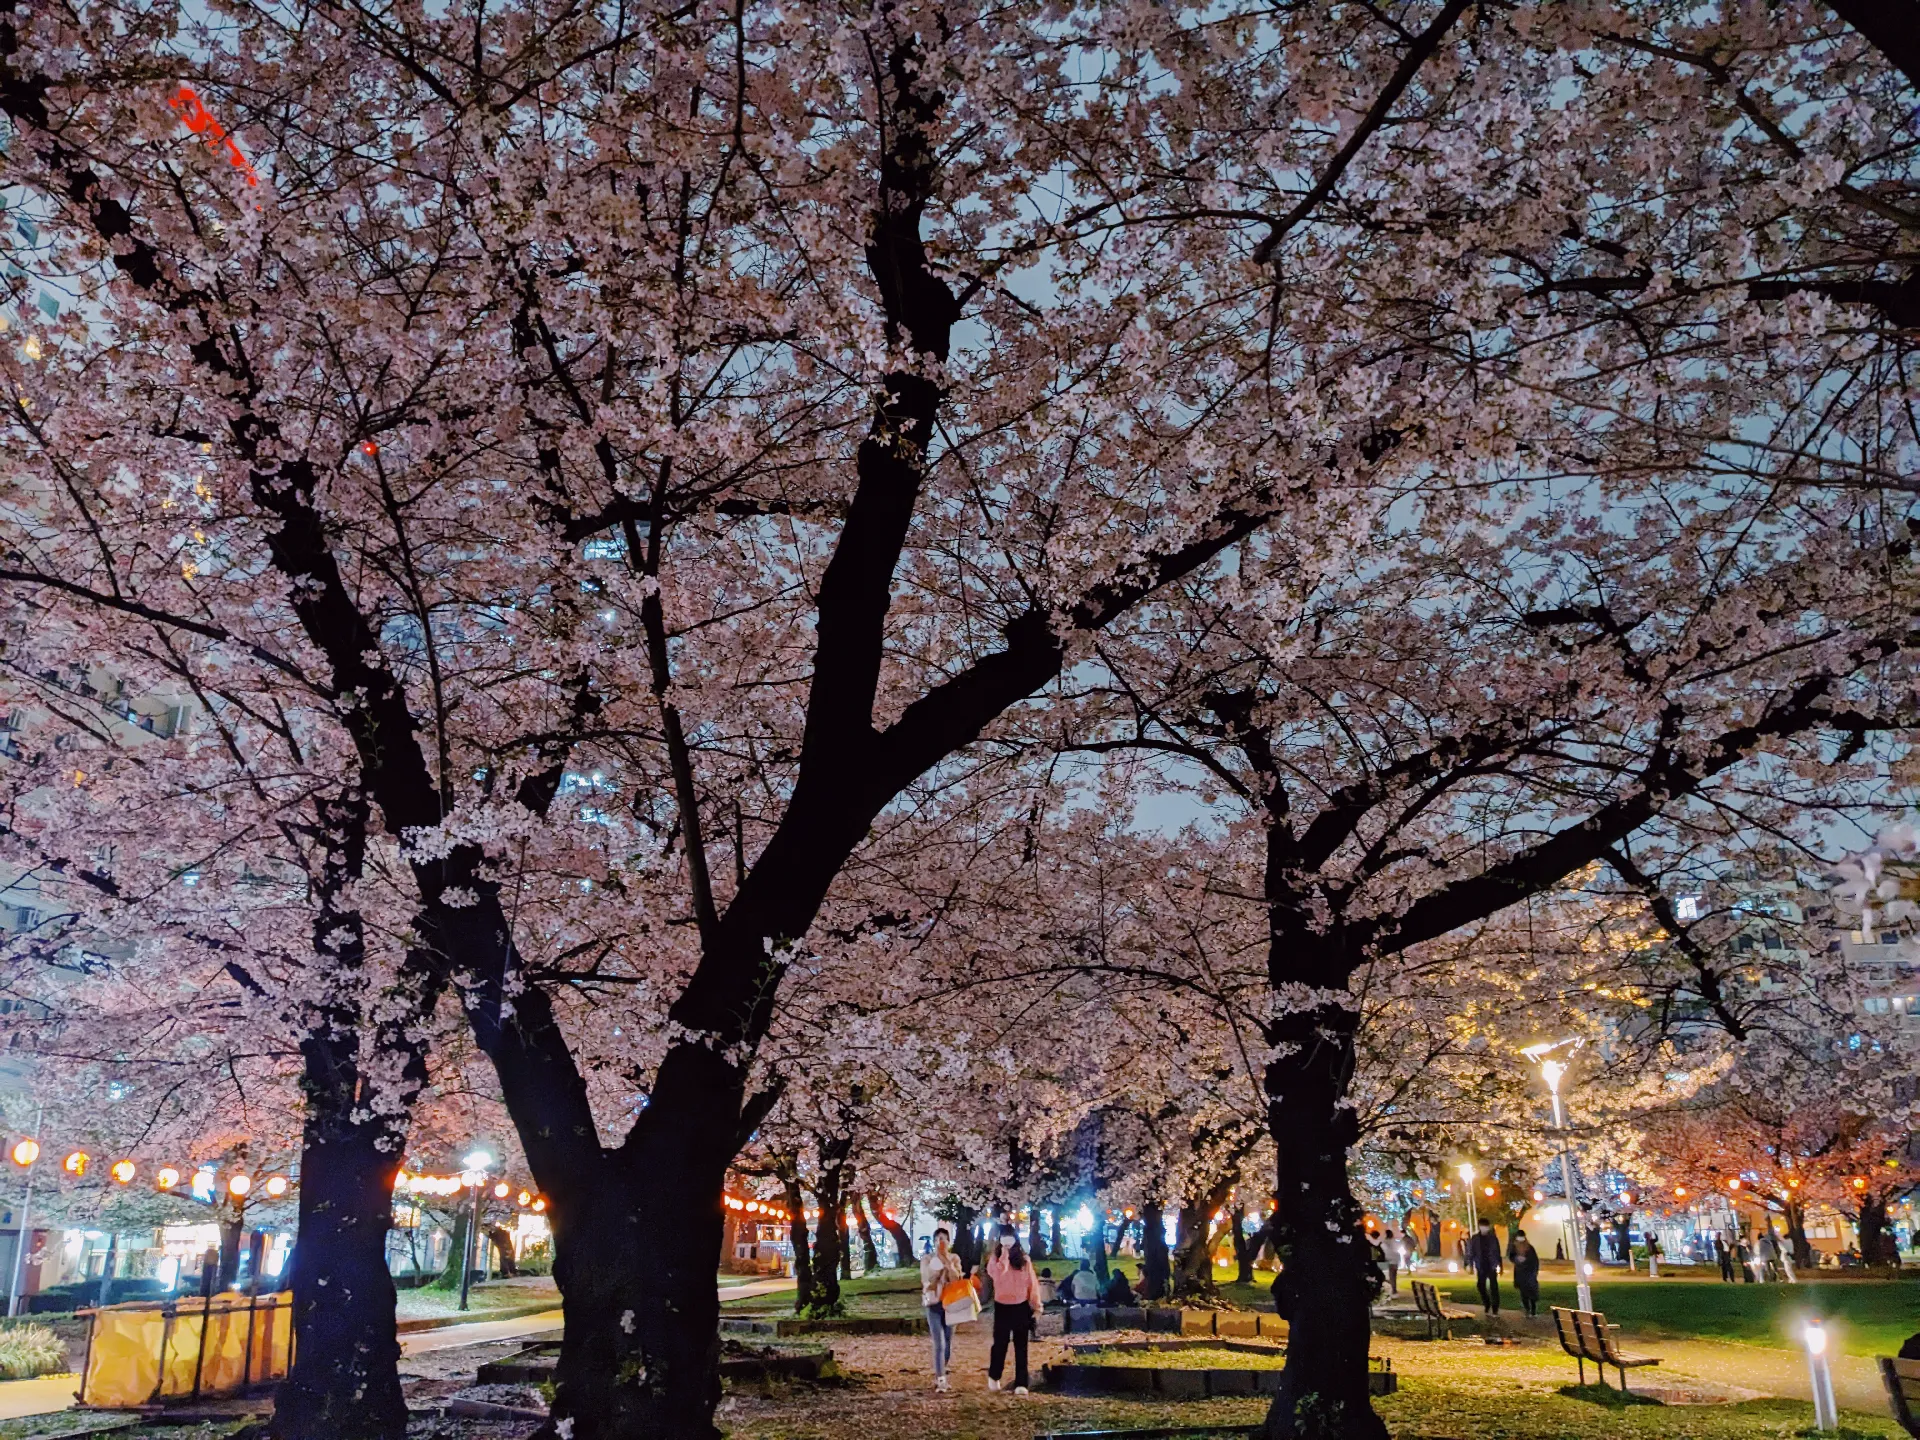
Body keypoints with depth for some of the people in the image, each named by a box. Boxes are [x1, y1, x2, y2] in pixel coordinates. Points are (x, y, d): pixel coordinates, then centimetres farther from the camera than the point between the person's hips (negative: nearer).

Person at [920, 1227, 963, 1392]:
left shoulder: (954, 1258, 3)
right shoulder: (927, 1258, -2)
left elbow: (956, 1279, -8)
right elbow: (927, 1280, -12)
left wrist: (948, 1261, -17)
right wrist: (940, 1262, -15)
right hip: (934, 1304, -3)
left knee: (948, 1343, 10)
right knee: (939, 1343, -11)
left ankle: (940, 1375, 26)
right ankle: (940, 1379, -9)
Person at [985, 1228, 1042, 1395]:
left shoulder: (1024, 1259, 3)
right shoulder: (996, 1258, -2)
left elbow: (1032, 1282, 3)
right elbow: (997, 1274, -22)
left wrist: (1036, 1304, -2)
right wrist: (1004, 1254, -19)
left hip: (1021, 1307, 1)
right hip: (1002, 1306, -1)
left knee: (1021, 1346, 5)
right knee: (1000, 1343, 6)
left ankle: (1021, 1383, 8)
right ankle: (994, 1376, 28)